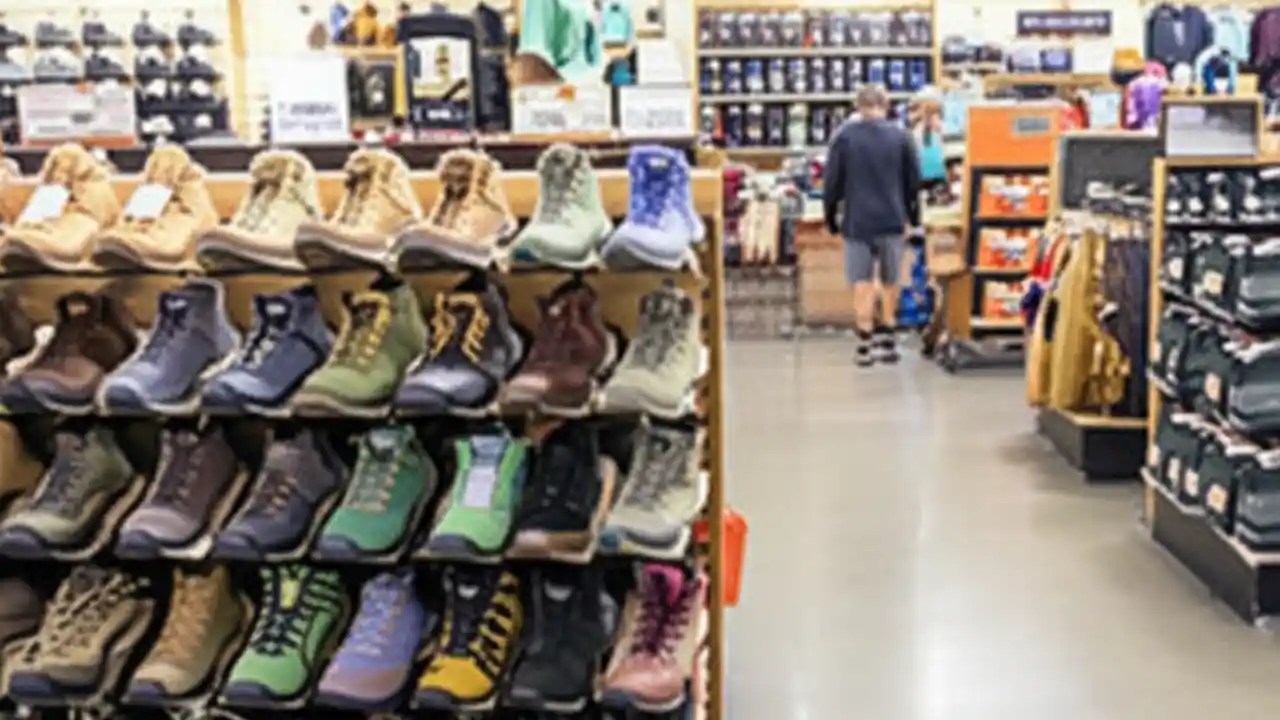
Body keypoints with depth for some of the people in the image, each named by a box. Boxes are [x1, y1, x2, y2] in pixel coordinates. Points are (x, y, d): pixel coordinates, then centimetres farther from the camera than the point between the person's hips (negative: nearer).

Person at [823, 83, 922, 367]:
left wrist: (831, 217, 9)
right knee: (890, 281, 14)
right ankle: (887, 341, 19)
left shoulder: (844, 136, -3)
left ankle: (865, 345, -2)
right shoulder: (901, 135, 1)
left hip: (857, 221, -2)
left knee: (862, 283, 2)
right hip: (892, 220, 2)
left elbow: (832, 181, -1)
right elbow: (914, 181, 5)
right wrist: (913, 216, 17)